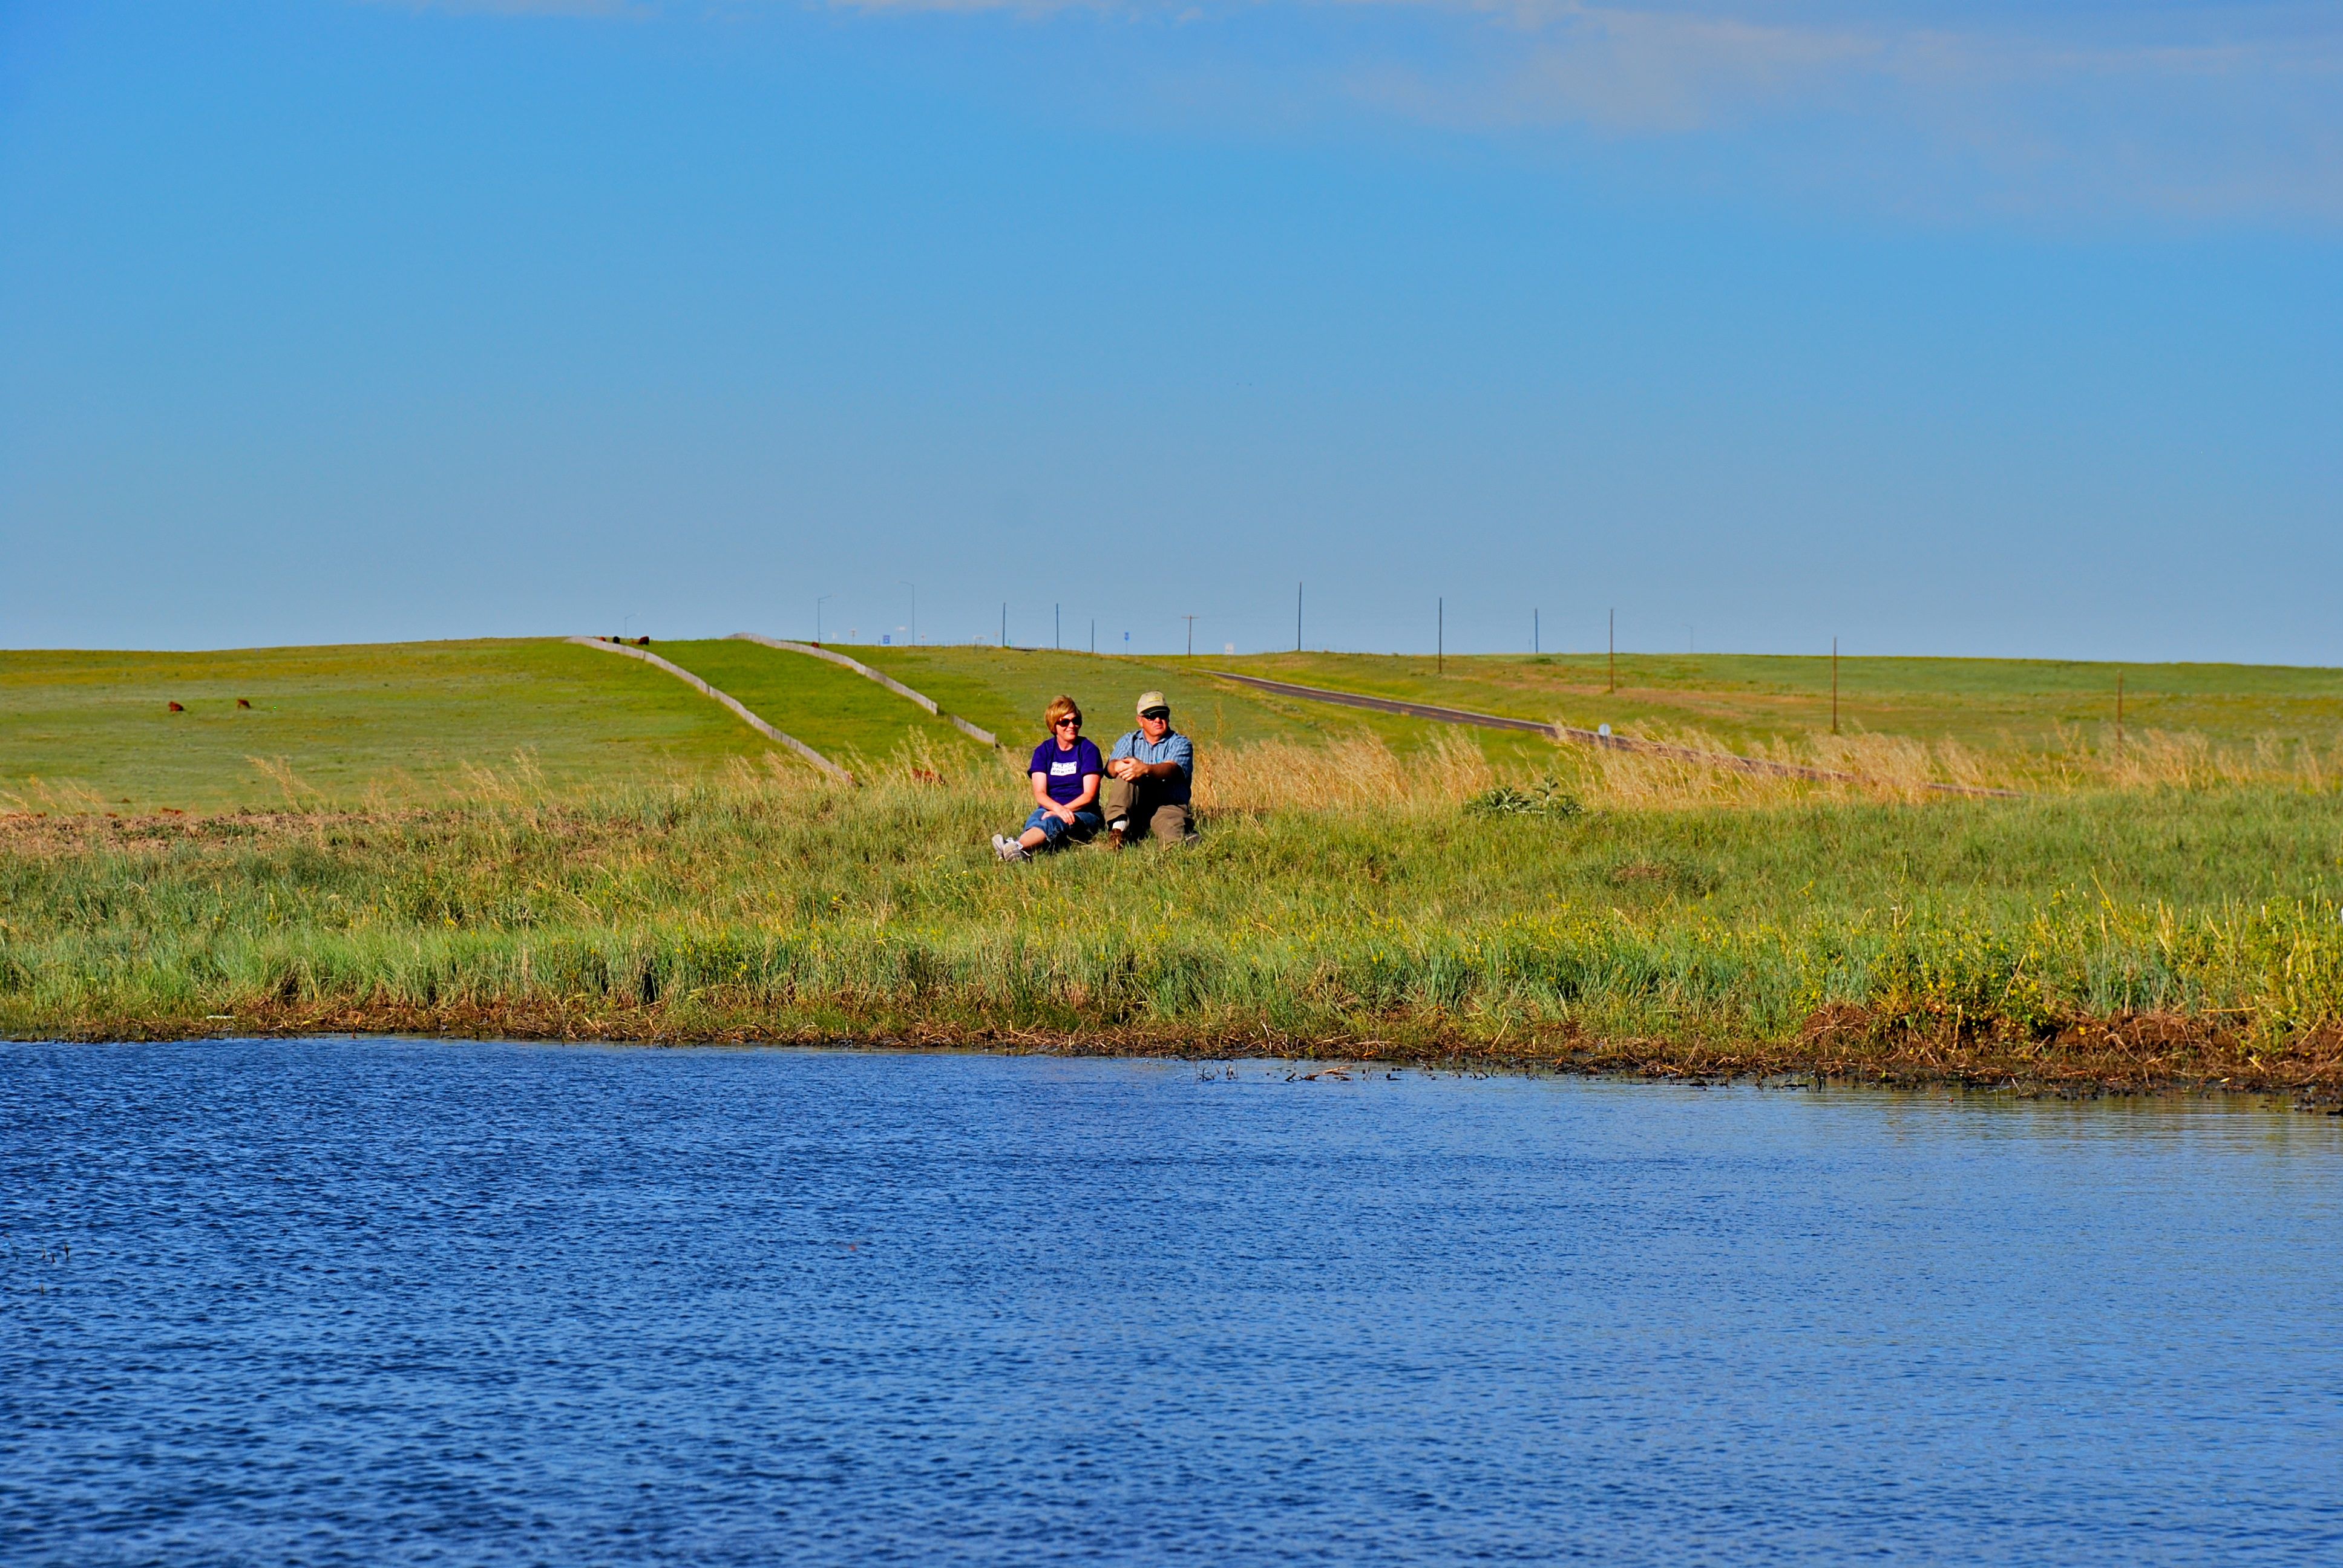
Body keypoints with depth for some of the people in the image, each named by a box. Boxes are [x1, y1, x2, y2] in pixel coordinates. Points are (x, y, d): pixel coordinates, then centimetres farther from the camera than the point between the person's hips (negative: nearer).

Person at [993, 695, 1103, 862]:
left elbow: (1089, 795, -5)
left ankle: (1018, 847, -70)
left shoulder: (1088, 750, 3)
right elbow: (1040, 794, -1)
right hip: (1048, 809, 3)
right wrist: (1058, 808, -23)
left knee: (1053, 823, -38)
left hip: (1083, 813, -3)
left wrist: (1065, 809, -20)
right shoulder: (1043, 751, 10)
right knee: (1035, 820, -35)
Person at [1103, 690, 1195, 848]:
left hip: (1168, 805, -3)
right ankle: (1118, 828, -37)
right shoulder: (1129, 741, 16)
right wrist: (1118, 766, -32)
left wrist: (1145, 769, -40)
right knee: (1127, 773, -26)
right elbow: (1111, 767, -4)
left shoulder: (1180, 743, 6)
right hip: (1133, 808, 3)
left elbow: (1171, 770, -17)